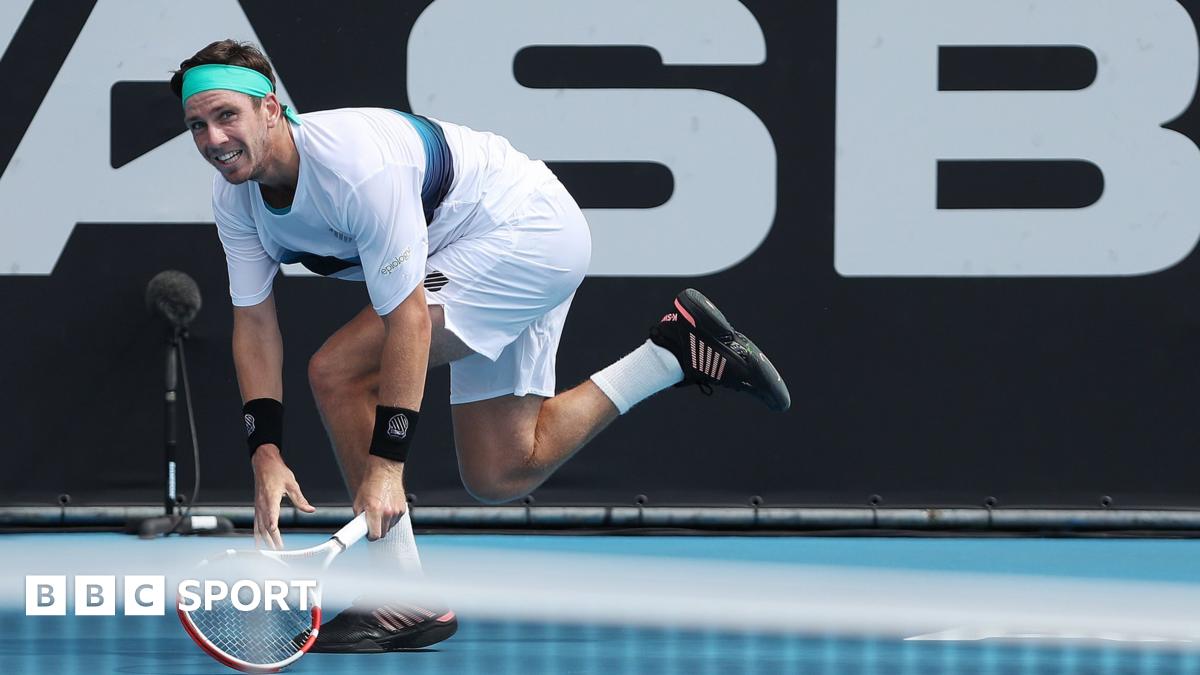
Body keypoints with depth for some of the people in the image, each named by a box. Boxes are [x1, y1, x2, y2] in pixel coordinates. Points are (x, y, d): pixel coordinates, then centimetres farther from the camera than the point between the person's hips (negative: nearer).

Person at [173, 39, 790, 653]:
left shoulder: (354, 164, -32)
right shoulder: (235, 196, -7)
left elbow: (408, 320, -32)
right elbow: (255, 325, -3)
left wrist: (386, 463, -33)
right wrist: (267, 454, -17)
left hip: (526, 228, -10)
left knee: (338, 369, -22)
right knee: (498, 478, 9)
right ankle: (675, 350, 19)